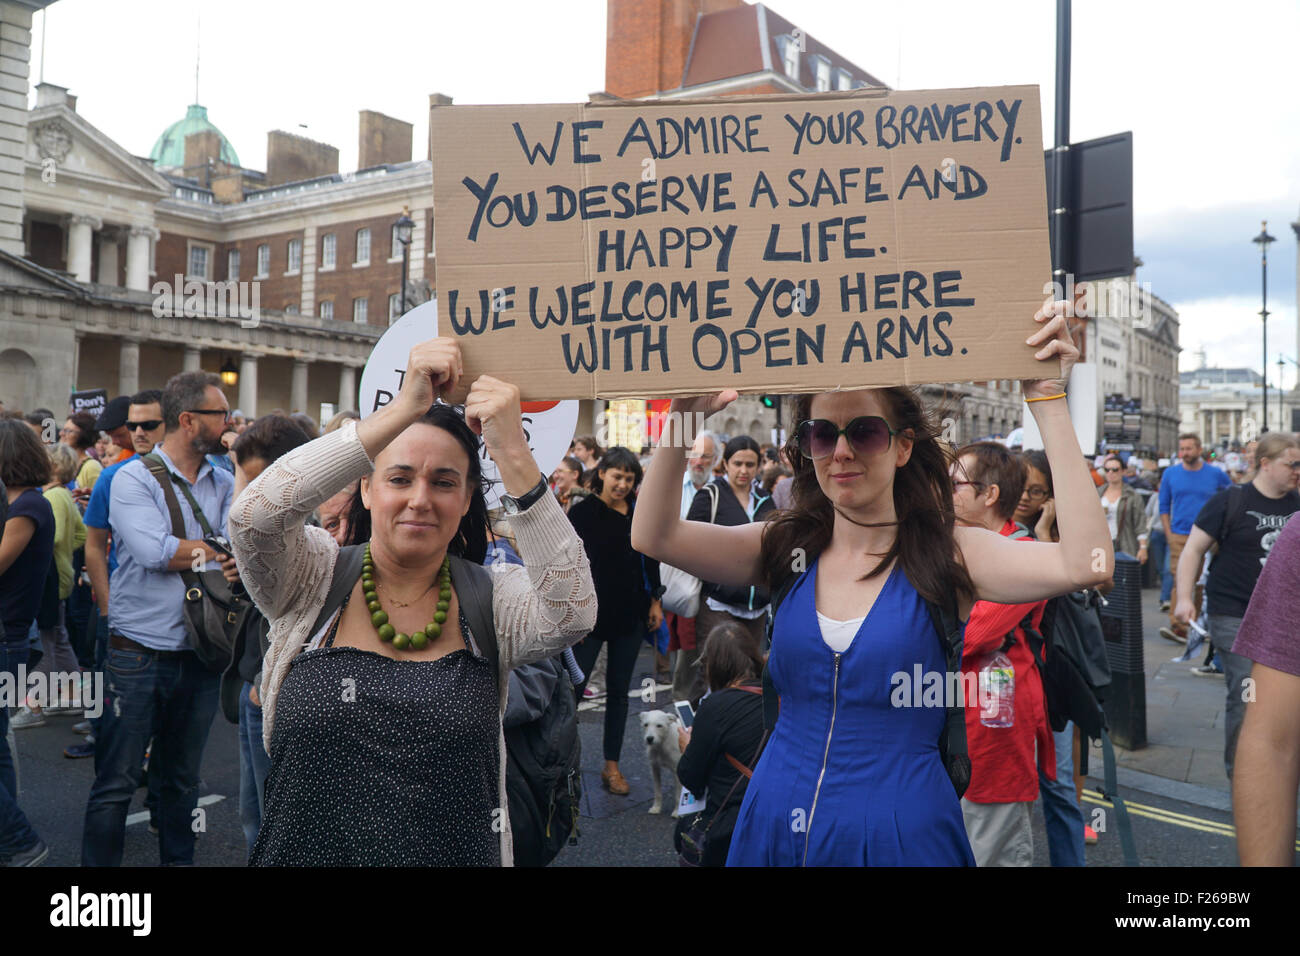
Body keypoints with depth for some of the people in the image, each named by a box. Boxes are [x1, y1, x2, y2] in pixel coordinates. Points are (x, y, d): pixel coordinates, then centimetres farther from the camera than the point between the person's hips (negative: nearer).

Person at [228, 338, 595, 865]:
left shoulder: (490, 600, -5)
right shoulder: (313, 579, -6)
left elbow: (571, 613, -24)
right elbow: (254, 513, -24)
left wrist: (514, 455, -30)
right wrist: (403, 410, -30)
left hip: (459, 851, 1)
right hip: (303, 850, 0)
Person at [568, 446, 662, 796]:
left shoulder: (640, 513, 6)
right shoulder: (582, 512, -6)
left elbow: (650, 559, 15)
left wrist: (655, 601, 11)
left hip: (630, 615, 4)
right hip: (591, 613, -4)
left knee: (619, 692, 11)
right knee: (573, 687, -2)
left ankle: (612, 766, 20)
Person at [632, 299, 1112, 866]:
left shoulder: (948, 555, -8)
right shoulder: (788, 549, 0)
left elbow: (1084, 563, -23)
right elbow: (653, 535, -8)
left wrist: (1048, 402, -23)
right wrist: (684, 415, -19)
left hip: (899, 835, -2)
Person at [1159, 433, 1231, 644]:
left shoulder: (1215, 474, 3)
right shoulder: (1170, 474, 6)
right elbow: (1164, 507, 10)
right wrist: (1169, 535, 1)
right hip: (1180, 537, 0)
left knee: (1203, 584, 5)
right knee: (1180, 581, -12)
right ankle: (1178, 627, -17)